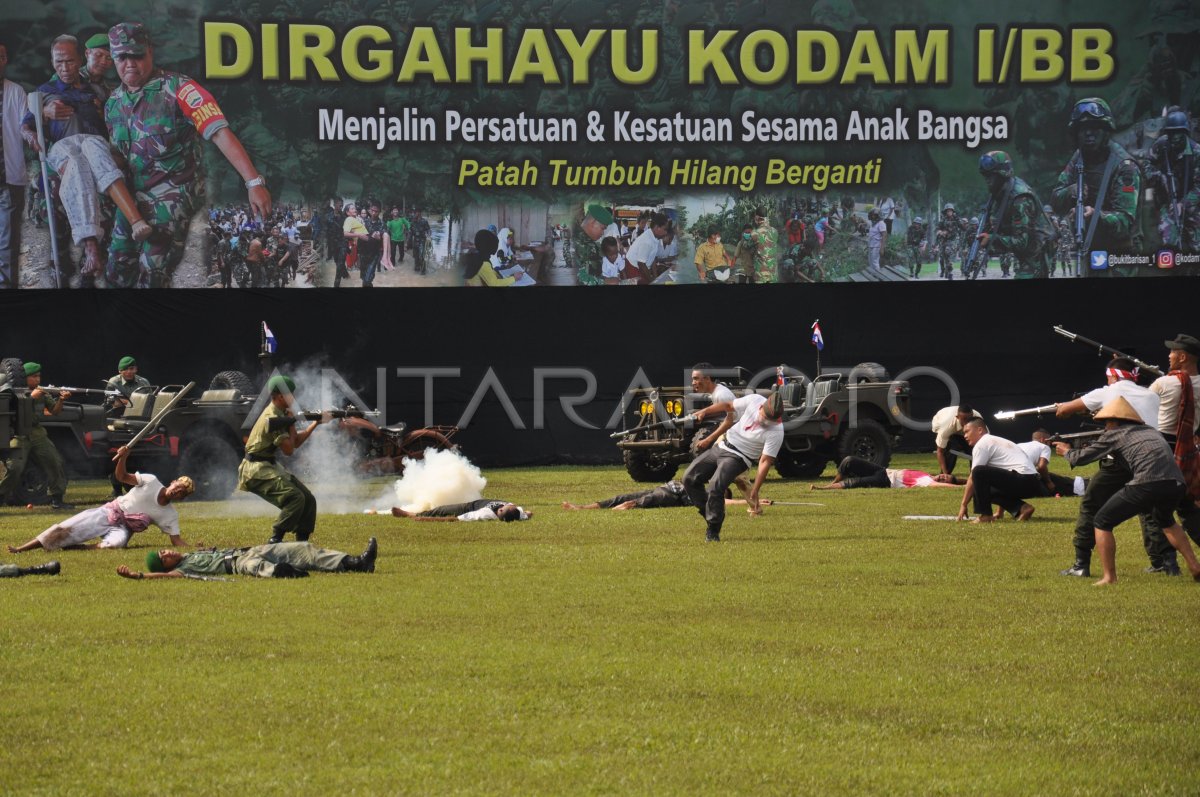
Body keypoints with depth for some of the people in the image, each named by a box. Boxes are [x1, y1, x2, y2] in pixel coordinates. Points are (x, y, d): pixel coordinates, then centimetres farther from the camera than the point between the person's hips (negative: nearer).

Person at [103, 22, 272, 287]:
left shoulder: (177, 89, -13)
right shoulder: (114, 103, 8)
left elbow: (221, 134, -20)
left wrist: (254, 183, -28)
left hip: (174, 193, -6)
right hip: (133, 195, 6)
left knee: (151, 275, -16)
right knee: (118, 272, 4)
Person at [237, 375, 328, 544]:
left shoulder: (281, 414, 12)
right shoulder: (272, 417, -19)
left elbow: (296, 442, 16)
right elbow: (289, 449, -19)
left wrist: (315, 424, 8)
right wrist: (292, 423, -7)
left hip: (271, 467, 10)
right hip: (258, 469, -10)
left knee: (309, 501, 2)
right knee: (295, 497, -25)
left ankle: (302, 542, 7)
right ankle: (274, 541, -22)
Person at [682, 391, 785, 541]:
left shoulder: (776, 432, -24)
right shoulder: (754, 400, -11)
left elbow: (765, 462, -23)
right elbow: (728, 406, 8)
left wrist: (754, 493, -24)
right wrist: (705, 411, 2)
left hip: (739, 457, -6)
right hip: (722, 446, 6)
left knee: (715, 488, -25)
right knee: (690, 478, 6)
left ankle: (713, 531, -8)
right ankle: (709, 515, 17)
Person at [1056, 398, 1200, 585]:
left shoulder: (1114, 434, 15)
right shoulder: (1149, 430, 31)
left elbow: (1080, 458, 19)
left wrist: (1067, 451, 41)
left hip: (1148, 484, -6)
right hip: (1177, 484, 6)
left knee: (1102, 522, 9)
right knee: (1166, 520, 38)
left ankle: (1109, 578, 1)